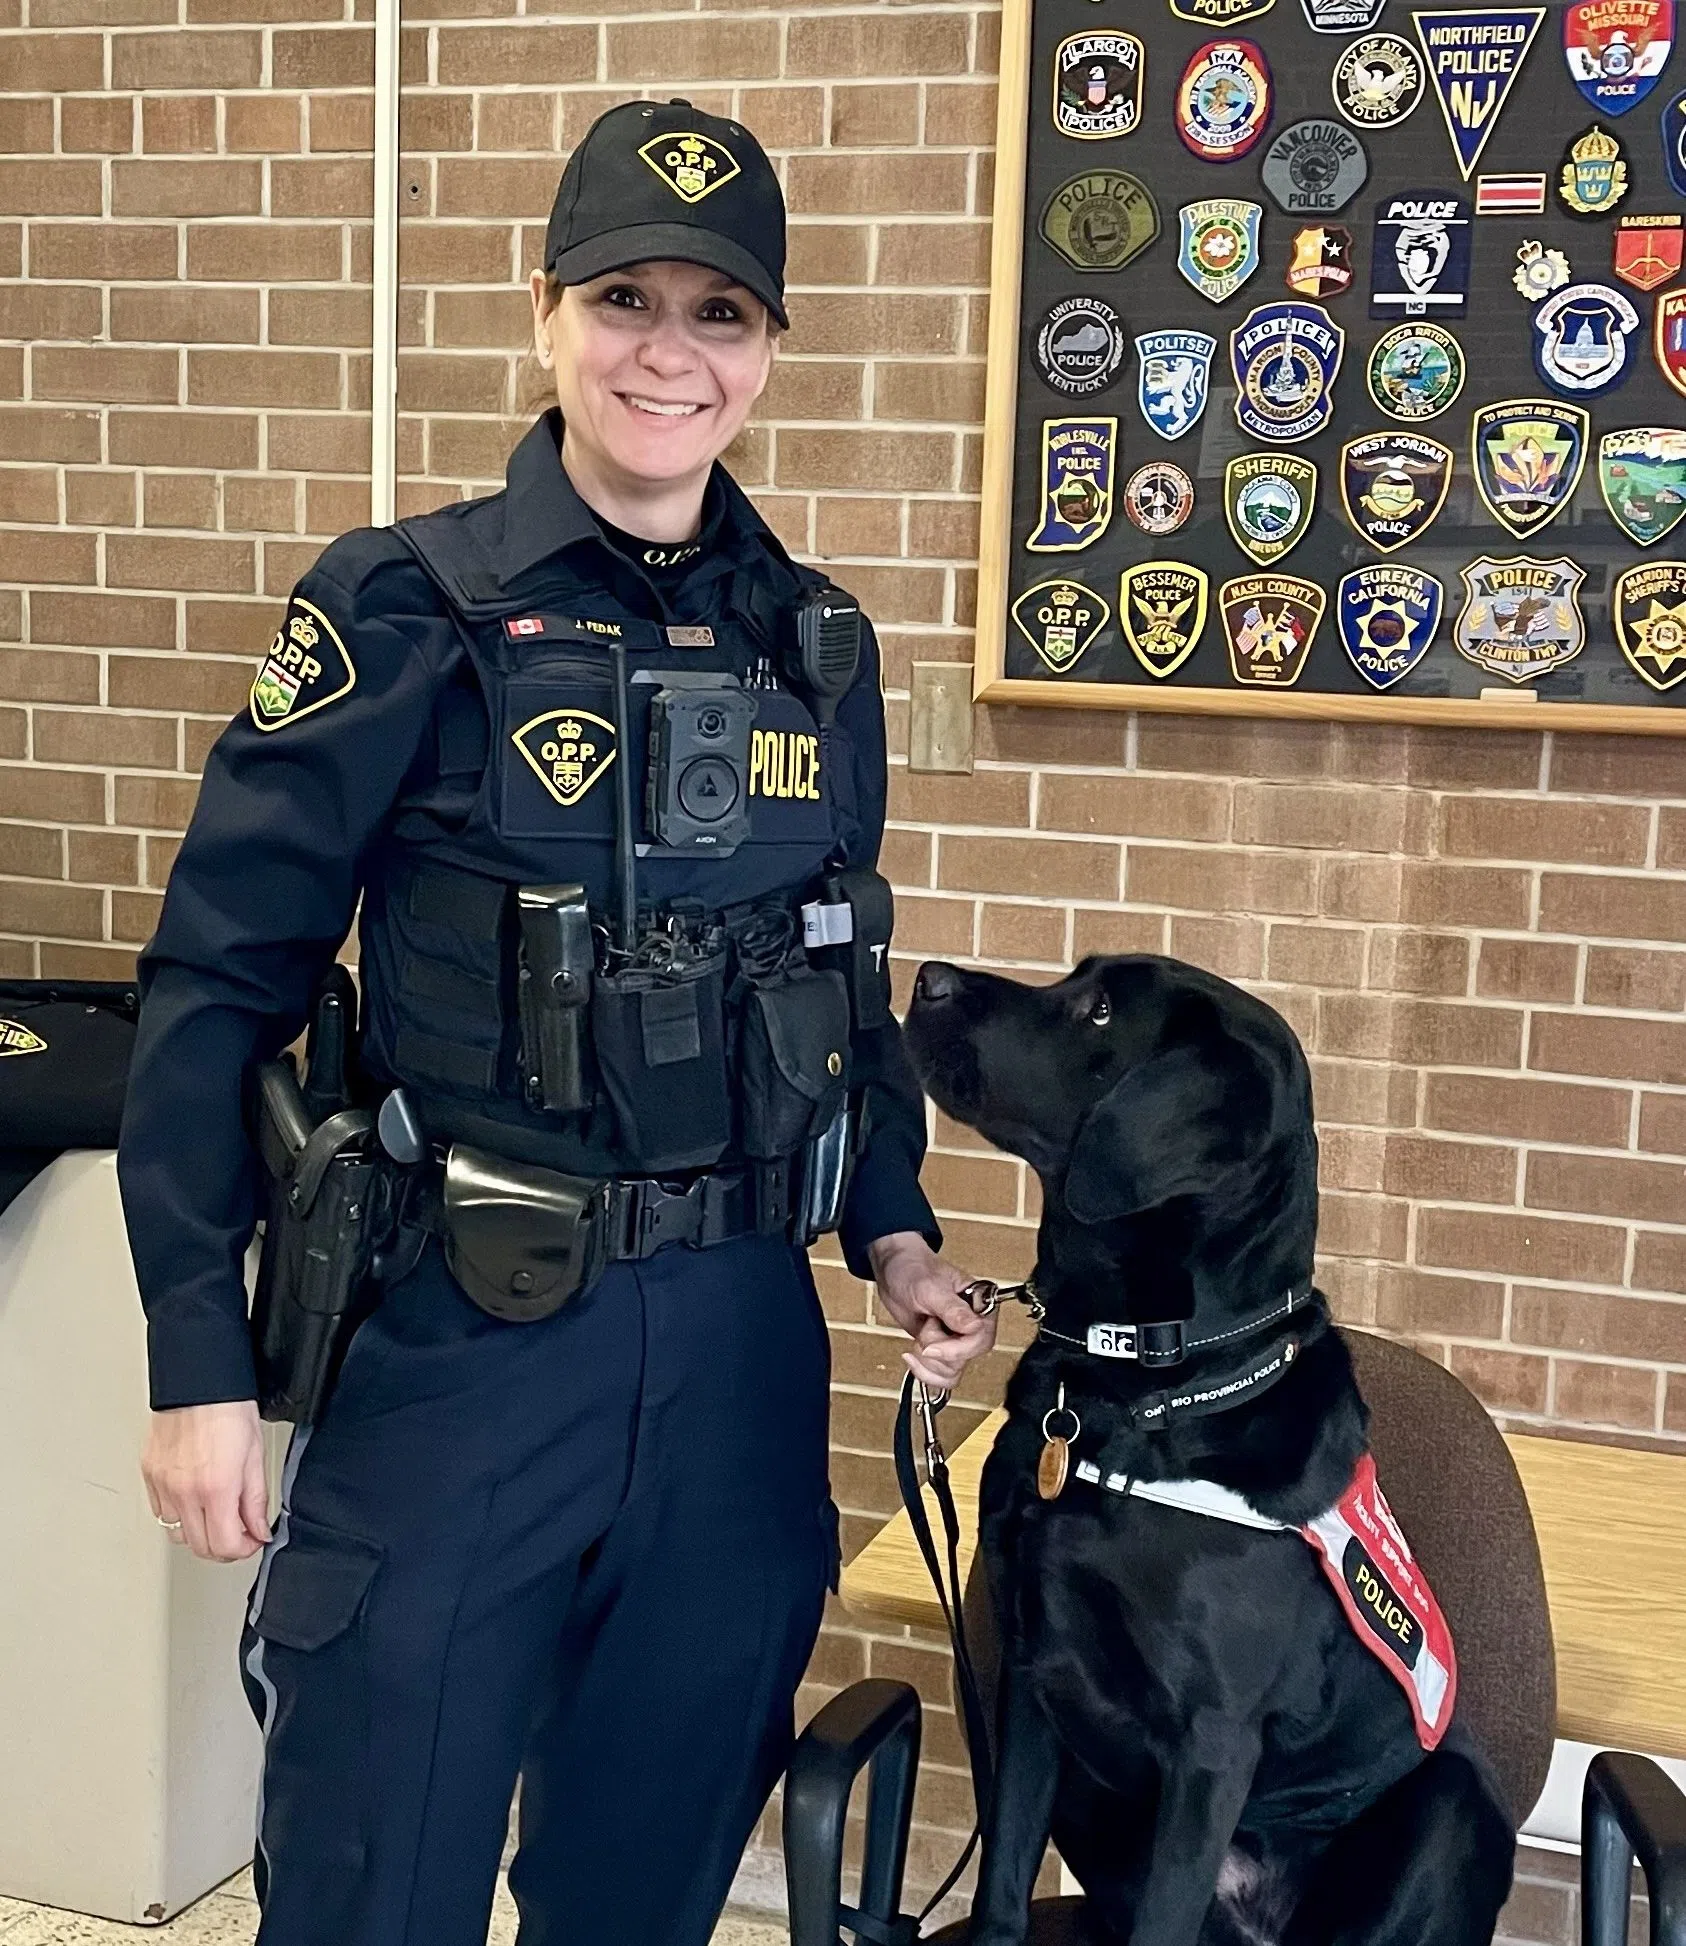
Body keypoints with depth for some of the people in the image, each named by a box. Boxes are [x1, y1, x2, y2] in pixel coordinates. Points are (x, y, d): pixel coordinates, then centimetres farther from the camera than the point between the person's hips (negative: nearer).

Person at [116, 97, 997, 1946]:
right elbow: (218, 982, -8)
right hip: (459, 1327, -4)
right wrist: (198, 1359, -12)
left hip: (740, 1335, 5)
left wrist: (894, 1229, 6)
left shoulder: (815, 639, 6)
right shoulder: (407, 610, -8)